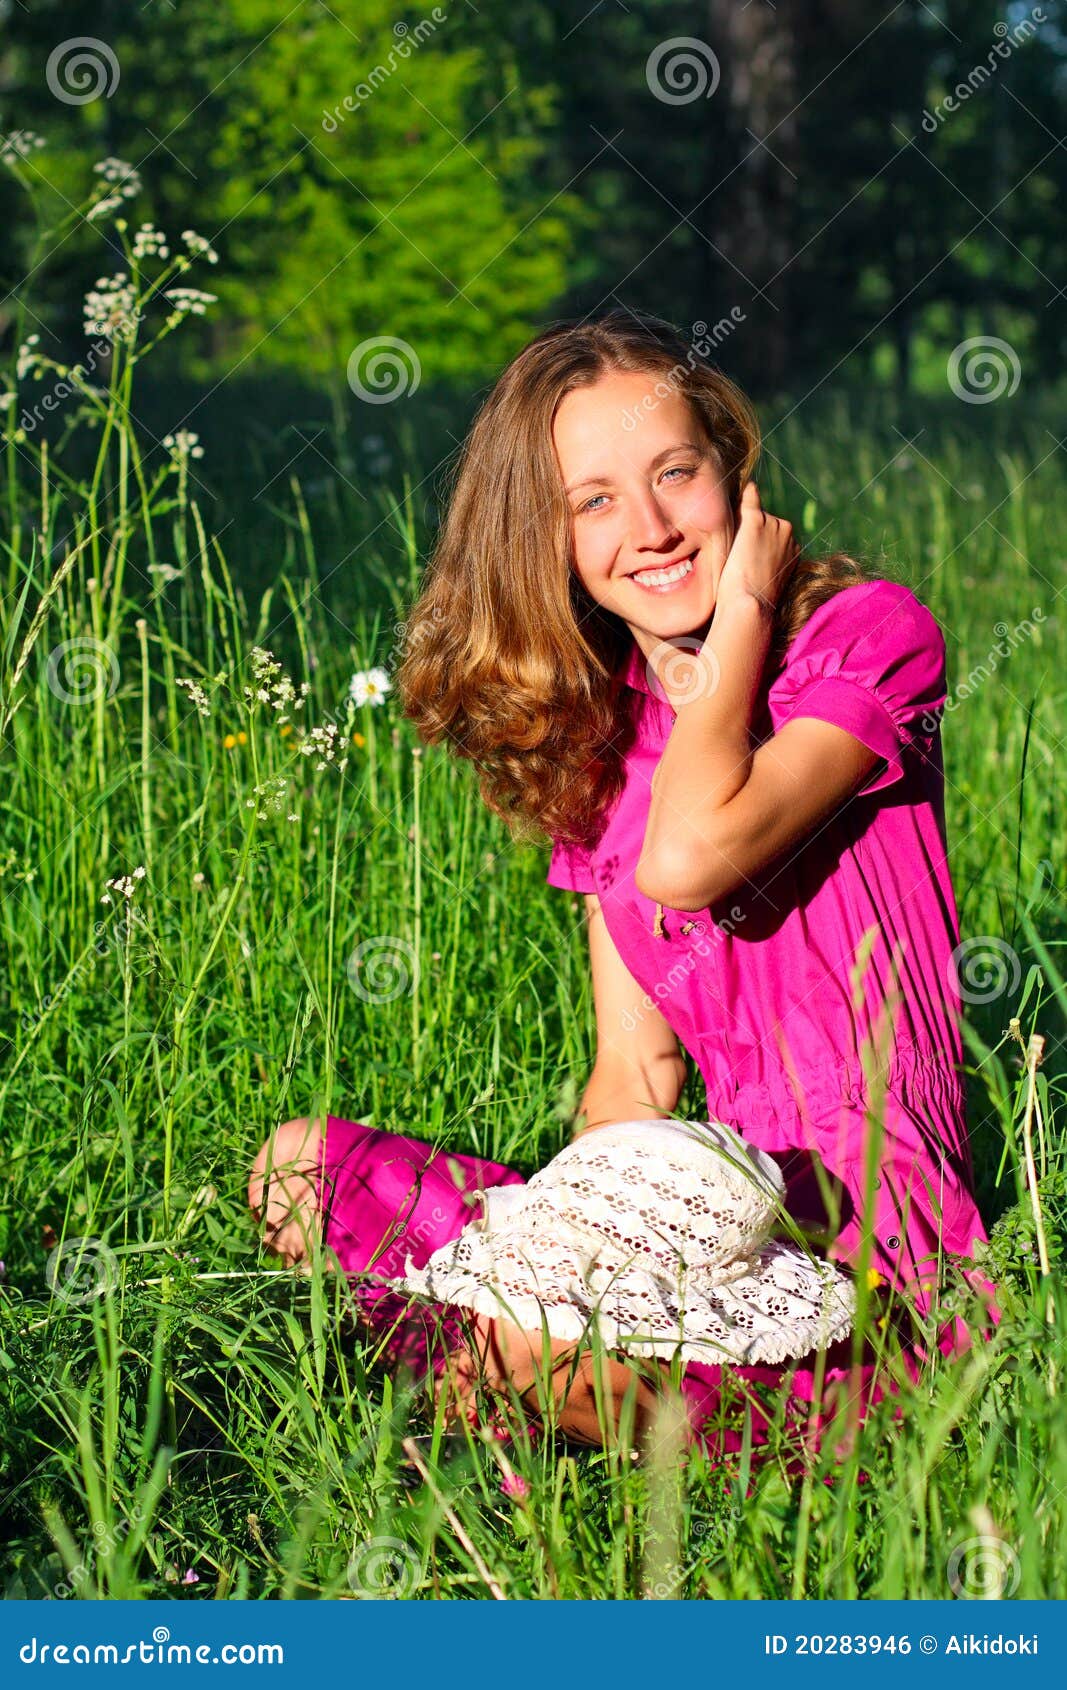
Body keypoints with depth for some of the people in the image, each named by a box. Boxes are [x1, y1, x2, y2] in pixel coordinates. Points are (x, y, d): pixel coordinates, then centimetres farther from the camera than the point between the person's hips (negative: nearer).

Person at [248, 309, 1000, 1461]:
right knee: (296, 1163, -5)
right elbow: (633, 1072, 10)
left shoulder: (871, 634, -5)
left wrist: (742, 615, -8)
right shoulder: (588, 737, 13)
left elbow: (685, 860, -22)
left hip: (871, 1211, -6)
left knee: (544, 1338, -32)